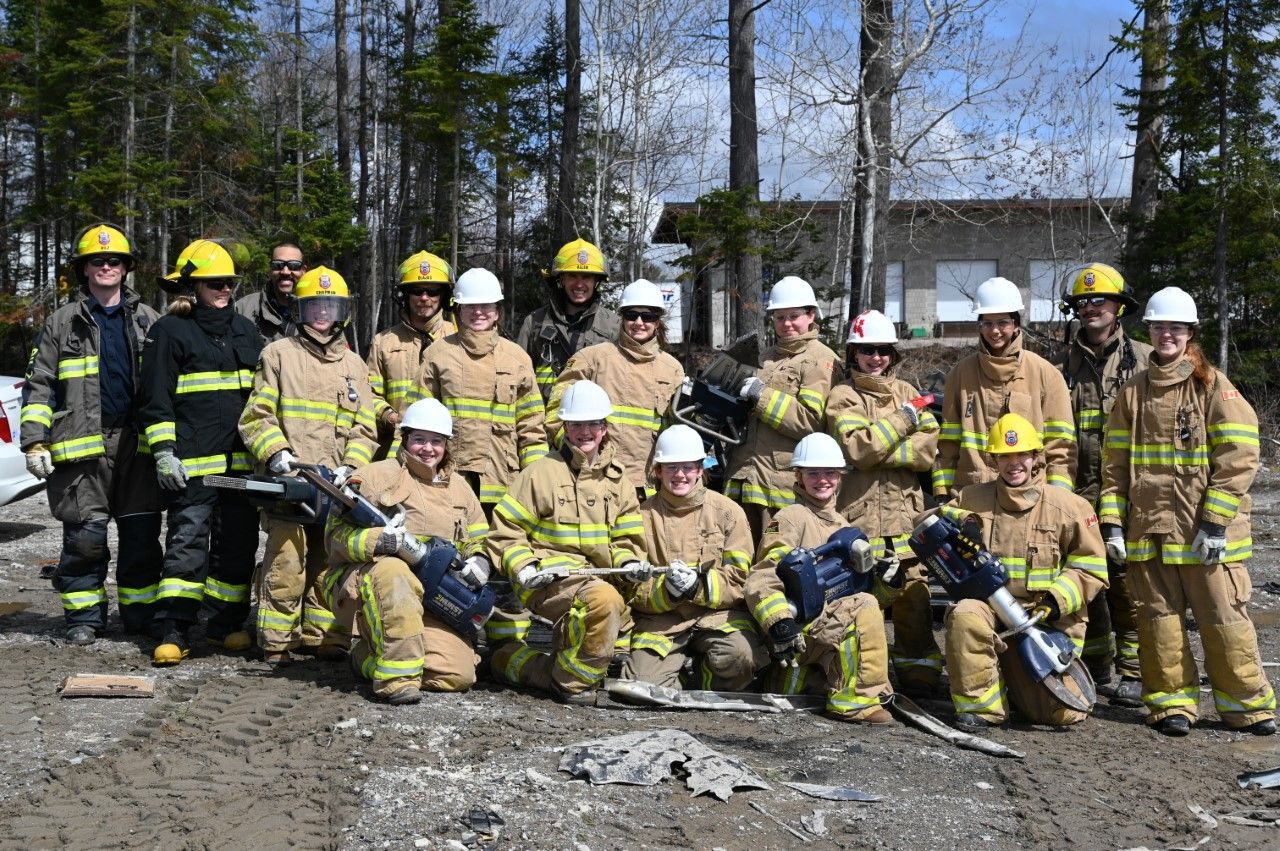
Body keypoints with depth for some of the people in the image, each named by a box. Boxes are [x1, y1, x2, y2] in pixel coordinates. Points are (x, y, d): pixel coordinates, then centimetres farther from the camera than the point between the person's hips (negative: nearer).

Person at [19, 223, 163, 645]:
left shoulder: (147, 320, 15)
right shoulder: (62, 322, 9)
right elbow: (38, 385, 6)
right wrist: (35, 441, -4)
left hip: (137, 441, 2)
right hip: (84, 444, -2)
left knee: (142, 533, 2)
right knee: (85, 535, -3)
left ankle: (140, 614, 12)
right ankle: (84, 617, 9)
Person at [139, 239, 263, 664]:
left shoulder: (245, 329, 17)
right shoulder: (169, 331, 0)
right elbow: (156, 399, -4)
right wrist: (163, 451, -12)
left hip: (243, 460, 6)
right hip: (194, 462, -5)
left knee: (238, 543, 7)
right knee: (188, 541, -8)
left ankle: (227, 624, 18)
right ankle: (174, 631, -4)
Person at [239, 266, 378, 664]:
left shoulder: (354, 365, 17)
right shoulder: (279, 354, 8)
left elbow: (364, 428, 12)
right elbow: (255, 417, 3)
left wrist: (350, 467, -4)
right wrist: (275, 452, -14)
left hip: (335, 487, 3)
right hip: (287, 482, -3)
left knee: (331, 565, 6)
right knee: (285, 564, -6)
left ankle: (323, 638, 15)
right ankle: (276, 643, 2)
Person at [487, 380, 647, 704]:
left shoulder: (616, 479, 15)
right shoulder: (541, 473, 1)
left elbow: (626, 540, 16)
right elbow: (506, 531, 1)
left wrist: (630, 564, -7)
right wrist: (525, 571, -15)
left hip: (597, 576, 7)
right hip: (550, 577, -7)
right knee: (603, 598, -36)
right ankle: (573, 682, -18)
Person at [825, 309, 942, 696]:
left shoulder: (906, 392, 16)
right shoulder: (843, 397, 4)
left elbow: (928, 449, 1)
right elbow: (858, 449, -14)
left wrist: (881, 450, -11)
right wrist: (903, 418, -10)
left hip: (906, 512, 4)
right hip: (860, 513, -4)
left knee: (914, 593, 3)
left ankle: (920, 672, 11)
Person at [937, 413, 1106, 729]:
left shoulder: (1070, 506, 1)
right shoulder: (973, 499, 6)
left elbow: (1091, 568, 3)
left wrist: (1057, 600, -13)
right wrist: (953, 521, -11)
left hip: (1045, 618, 0)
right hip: (990, 608, 0)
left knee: (1065, 712, -9)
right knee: (964, 616, -37)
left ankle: (1014, 676, 26)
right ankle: (981, 705, -18)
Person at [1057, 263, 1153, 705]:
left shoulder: (1144, 359, 6)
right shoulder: (1065, 364, 13)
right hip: (1079, 493, 3)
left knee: (1128, 579, -7)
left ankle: (1134, 671, 1)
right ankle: (1095, 664, 21)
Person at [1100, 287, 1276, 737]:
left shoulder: (1215, 387, 0)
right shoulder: (1134, 392, 12)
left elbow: (1238, 459, -7)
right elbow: (1116, 463, 11)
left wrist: (1215, 522, -13)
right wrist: (1113, 523, 3)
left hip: (1204, 531, -3)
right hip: (1148, 529, 4)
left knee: (1223, 617, -1)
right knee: (1159, 617, 6)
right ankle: (1172, 702, 16)